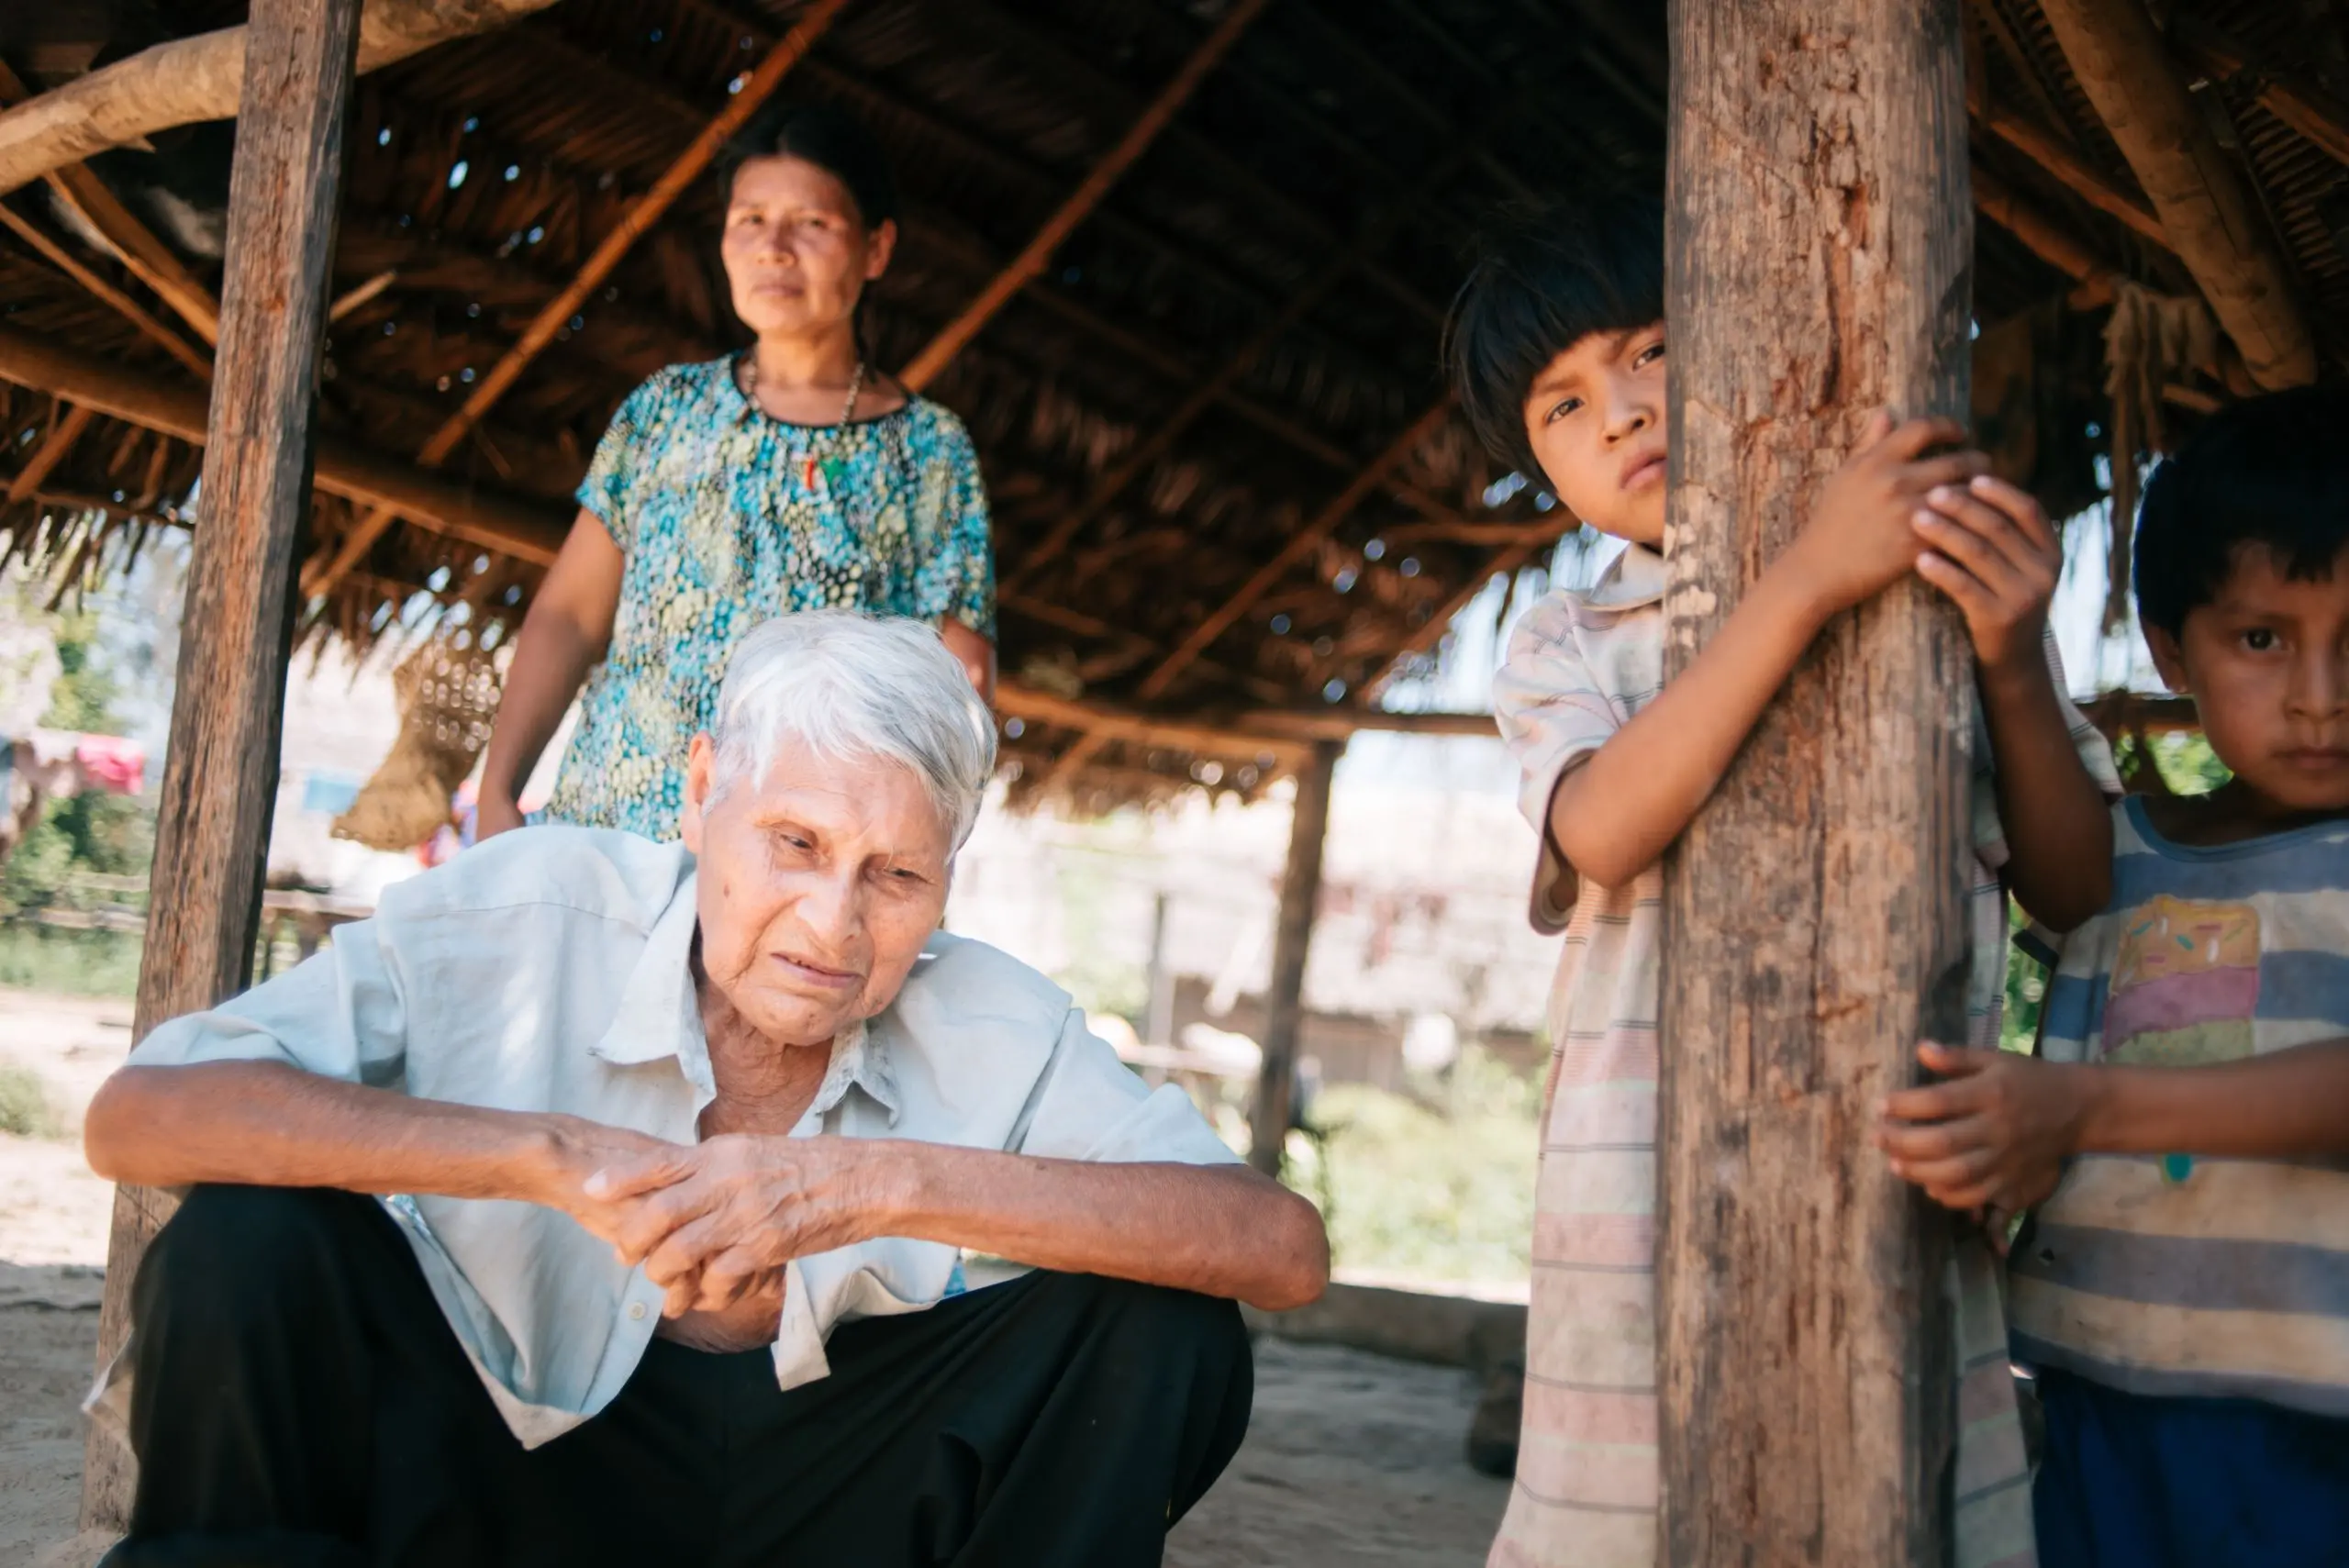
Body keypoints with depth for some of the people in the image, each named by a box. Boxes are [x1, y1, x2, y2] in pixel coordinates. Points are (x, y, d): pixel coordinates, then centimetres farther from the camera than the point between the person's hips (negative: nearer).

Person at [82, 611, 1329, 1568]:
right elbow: (136, 1116, -23)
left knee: (1168, 1326, -19)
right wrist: (553, 1155, -34)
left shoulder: (994, 1031, -14)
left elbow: (1286, 1249, -25)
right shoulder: (526, 918, -17)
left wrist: (891, 1182, -34)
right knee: (247, 1244, -27)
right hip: (508, 1467, -1)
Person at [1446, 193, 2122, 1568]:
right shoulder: (1567, 646, 7)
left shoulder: (1953, 578, 8)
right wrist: (1807, 576, -19)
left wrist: (2013, 669, -9)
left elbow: (2075, 890, 8)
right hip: (1648, 1192, 0)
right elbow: (1605, 834, -14)